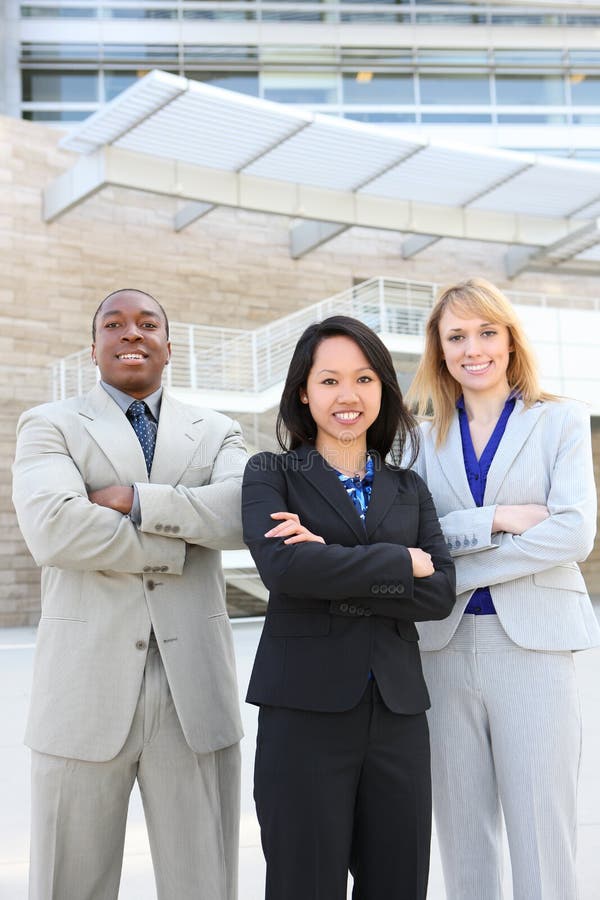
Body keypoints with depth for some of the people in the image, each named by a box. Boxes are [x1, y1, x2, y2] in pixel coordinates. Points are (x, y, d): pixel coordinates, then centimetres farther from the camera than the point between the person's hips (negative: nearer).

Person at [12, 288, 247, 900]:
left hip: (196, 690, 2)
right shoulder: (49, 426, 5)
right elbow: (53, 529, -15)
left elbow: (246, 512, -9)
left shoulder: (217, 433, 12)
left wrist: (136, 499, -13)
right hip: (86, 690, -2)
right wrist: (179, 543, -9)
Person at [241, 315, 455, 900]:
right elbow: (282, 565, -15)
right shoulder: (270, 474, 4)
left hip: (397, 713, 3)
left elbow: (441, 593, -2)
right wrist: (400, 563, -8)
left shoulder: (409, 490, 13)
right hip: (304, 711, -3)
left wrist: (336, 575, -13)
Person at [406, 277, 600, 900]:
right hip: (444, 649, 3)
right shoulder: (428, 437, 12)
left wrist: (454, 567, -11)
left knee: (542, 840, 0)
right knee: (463, 840, 10)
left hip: (531, 645, -3)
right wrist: (496, 519, -13)